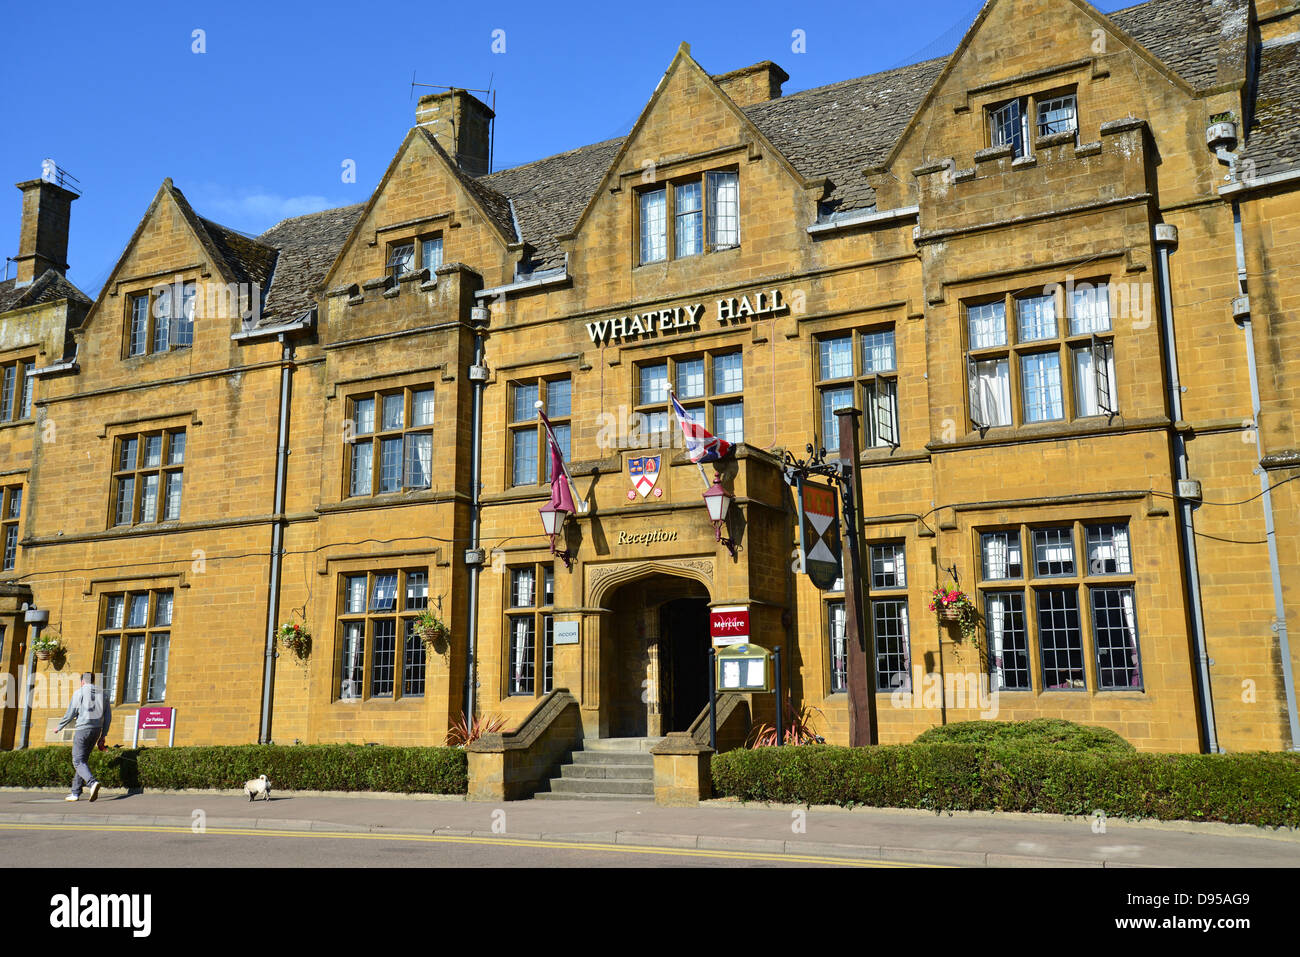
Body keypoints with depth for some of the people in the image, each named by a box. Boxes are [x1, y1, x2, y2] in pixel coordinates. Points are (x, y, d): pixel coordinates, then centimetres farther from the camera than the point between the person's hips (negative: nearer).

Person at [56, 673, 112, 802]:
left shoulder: (79, 692, -1)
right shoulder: (102, 694, 15)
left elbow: (70, 714, -2)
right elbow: (108, 717, 13)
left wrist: (59, 727, 15)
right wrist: (103, 736, 19)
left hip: (83, 729, -6)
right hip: (97, 730, 6)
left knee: (78, 761, -7)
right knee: (82, 760, 15)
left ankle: (92, 782, -32)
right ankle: (76, 793, 15)